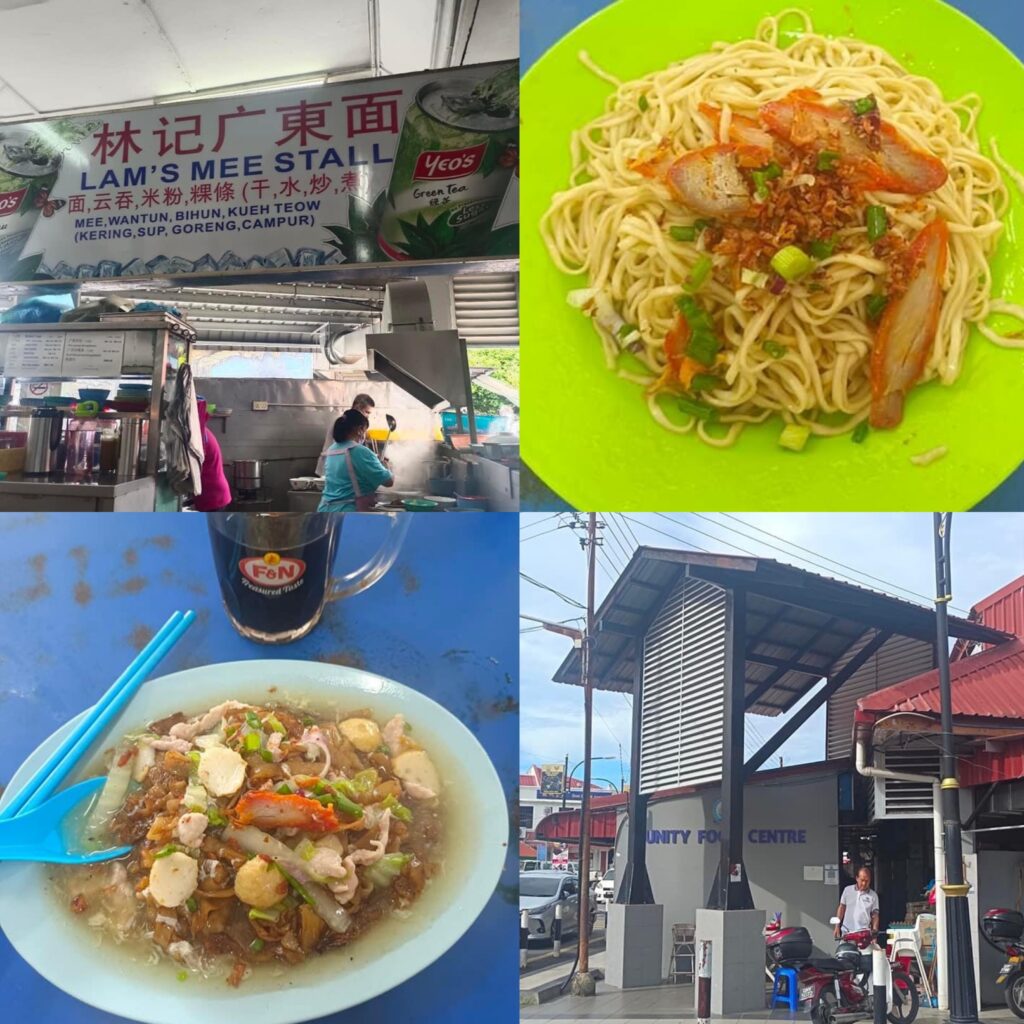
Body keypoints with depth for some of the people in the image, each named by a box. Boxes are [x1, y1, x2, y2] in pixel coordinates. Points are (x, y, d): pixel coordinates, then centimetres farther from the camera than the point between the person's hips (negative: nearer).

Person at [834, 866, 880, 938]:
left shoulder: (873, 895, 3)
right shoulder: (847, 890, 5)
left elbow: (875, 915, 4)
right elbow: (841, 908, 11)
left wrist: (874, 931, -9)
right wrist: (837, 926, 7)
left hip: (864, 934, -1)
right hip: (846, 932, 1)